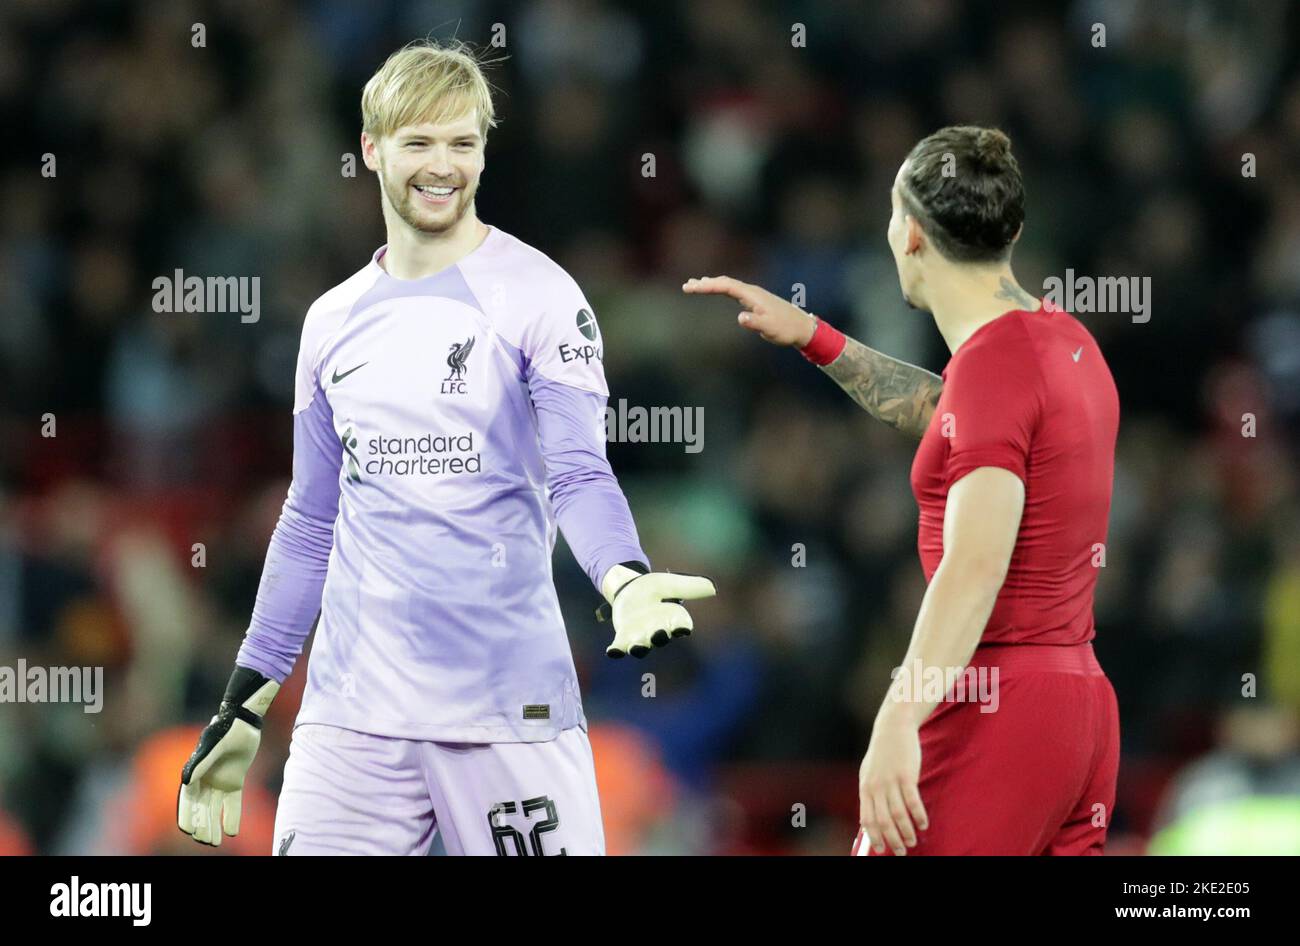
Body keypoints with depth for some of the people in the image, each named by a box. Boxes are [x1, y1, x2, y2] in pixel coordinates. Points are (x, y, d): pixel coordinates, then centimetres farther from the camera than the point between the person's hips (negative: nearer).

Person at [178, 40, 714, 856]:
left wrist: (625, 581, -31)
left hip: (510, 710, -4)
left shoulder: (539, 295, -2)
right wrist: (243, 710, 18)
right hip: (352, 711, 4)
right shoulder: (333, 322, 13)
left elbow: (578, 475, -10)